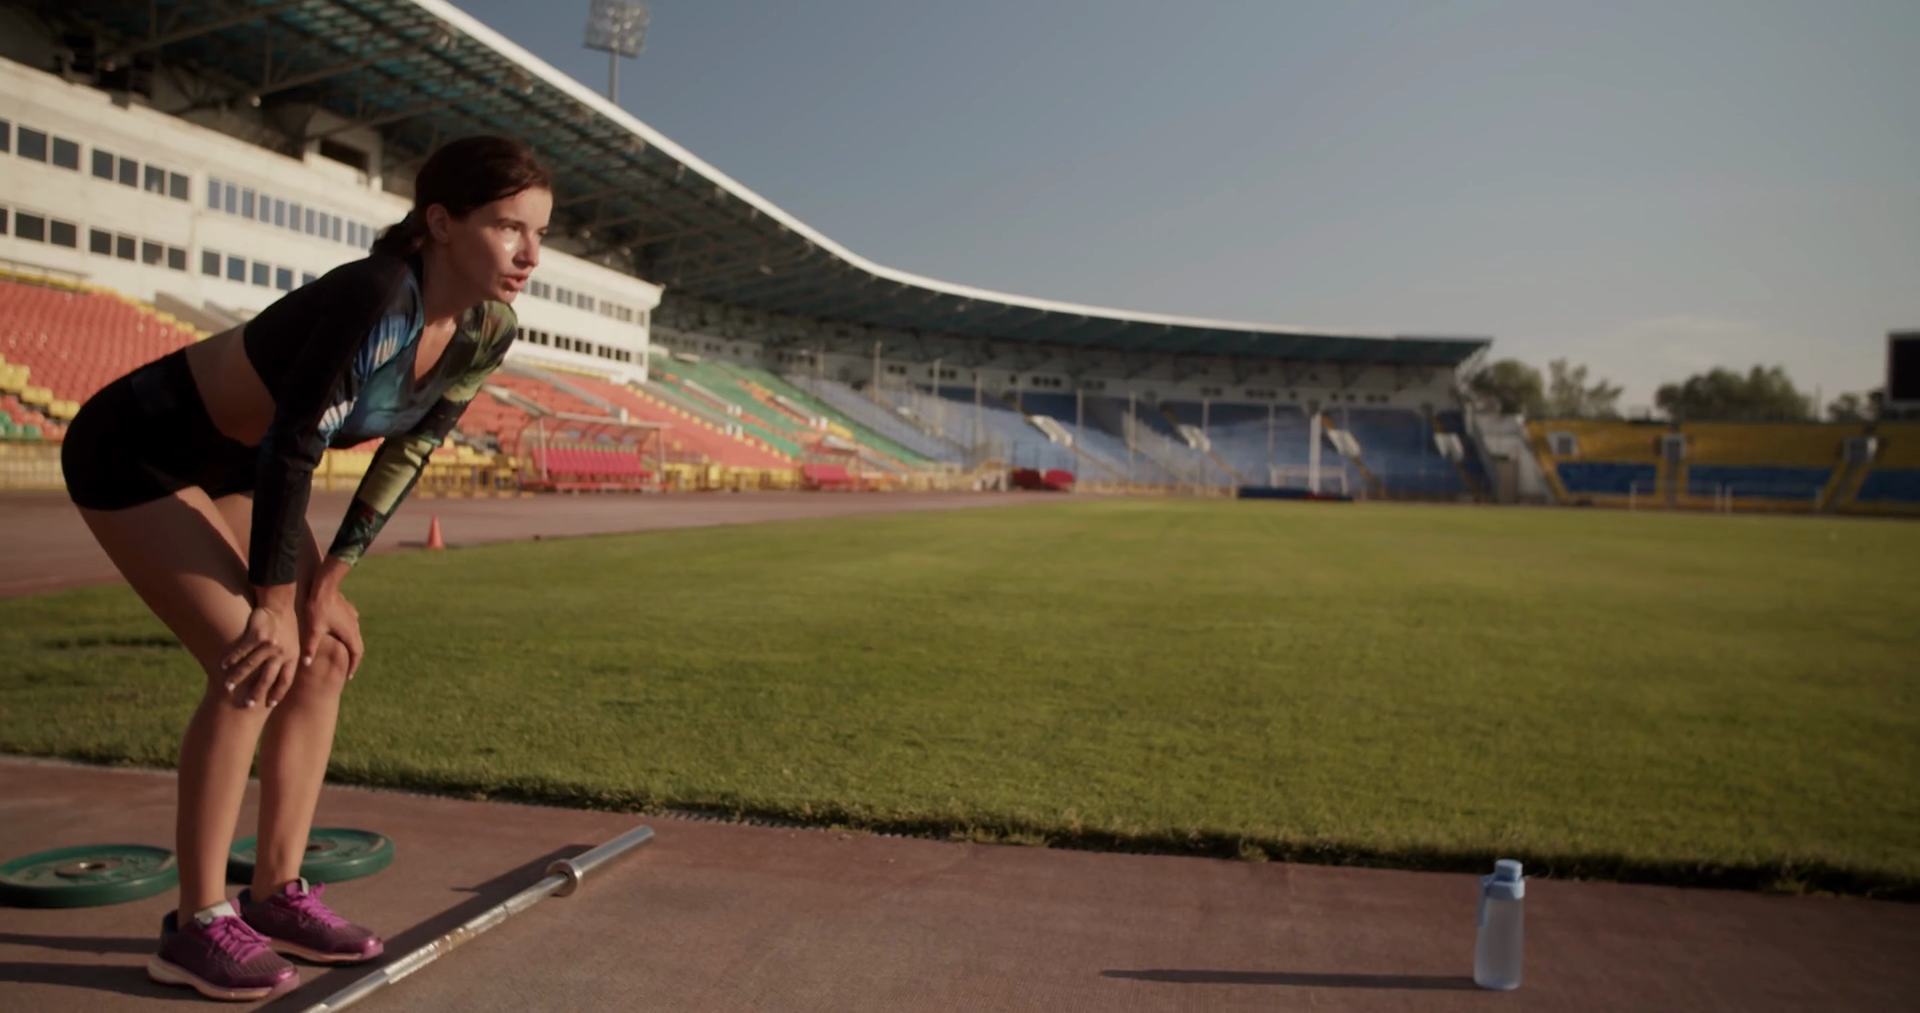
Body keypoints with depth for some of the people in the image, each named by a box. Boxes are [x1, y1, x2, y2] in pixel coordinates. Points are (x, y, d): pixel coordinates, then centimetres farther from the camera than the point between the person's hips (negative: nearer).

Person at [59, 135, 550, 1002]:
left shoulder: (487, 332, -11)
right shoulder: (377, 298, -35)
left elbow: (406, 456, -1)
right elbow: (292, 452, -30)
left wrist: (326, 588, -1)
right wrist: (273, 606, -19)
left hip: (232, 464, 8)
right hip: (135, 452, -8)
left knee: (323, 657, 2)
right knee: (254, 664, -16)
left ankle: (276, 894, 13)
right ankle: (196, 924, -2)